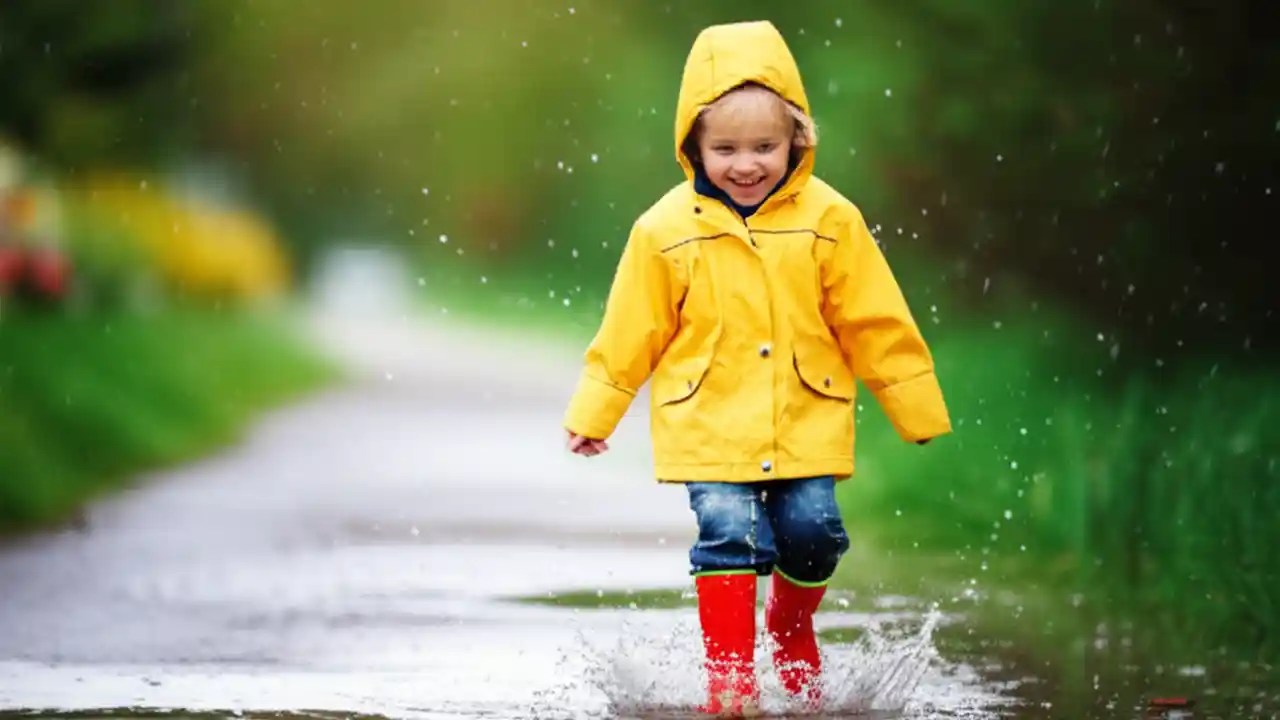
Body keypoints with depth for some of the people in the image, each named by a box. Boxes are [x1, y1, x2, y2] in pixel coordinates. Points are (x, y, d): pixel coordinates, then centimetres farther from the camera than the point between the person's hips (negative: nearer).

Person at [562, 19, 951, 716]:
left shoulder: (829, 220, -2)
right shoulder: (666, 229, -4)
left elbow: (877, 323, 3)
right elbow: (630, 333, 5)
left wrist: (918, 410, 7)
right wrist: (592, 414, 9)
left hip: (806, 423, 1)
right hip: (710, 425, -1)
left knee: (812, 532, -2)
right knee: (729, 535, -13)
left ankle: (791, 628, 30)